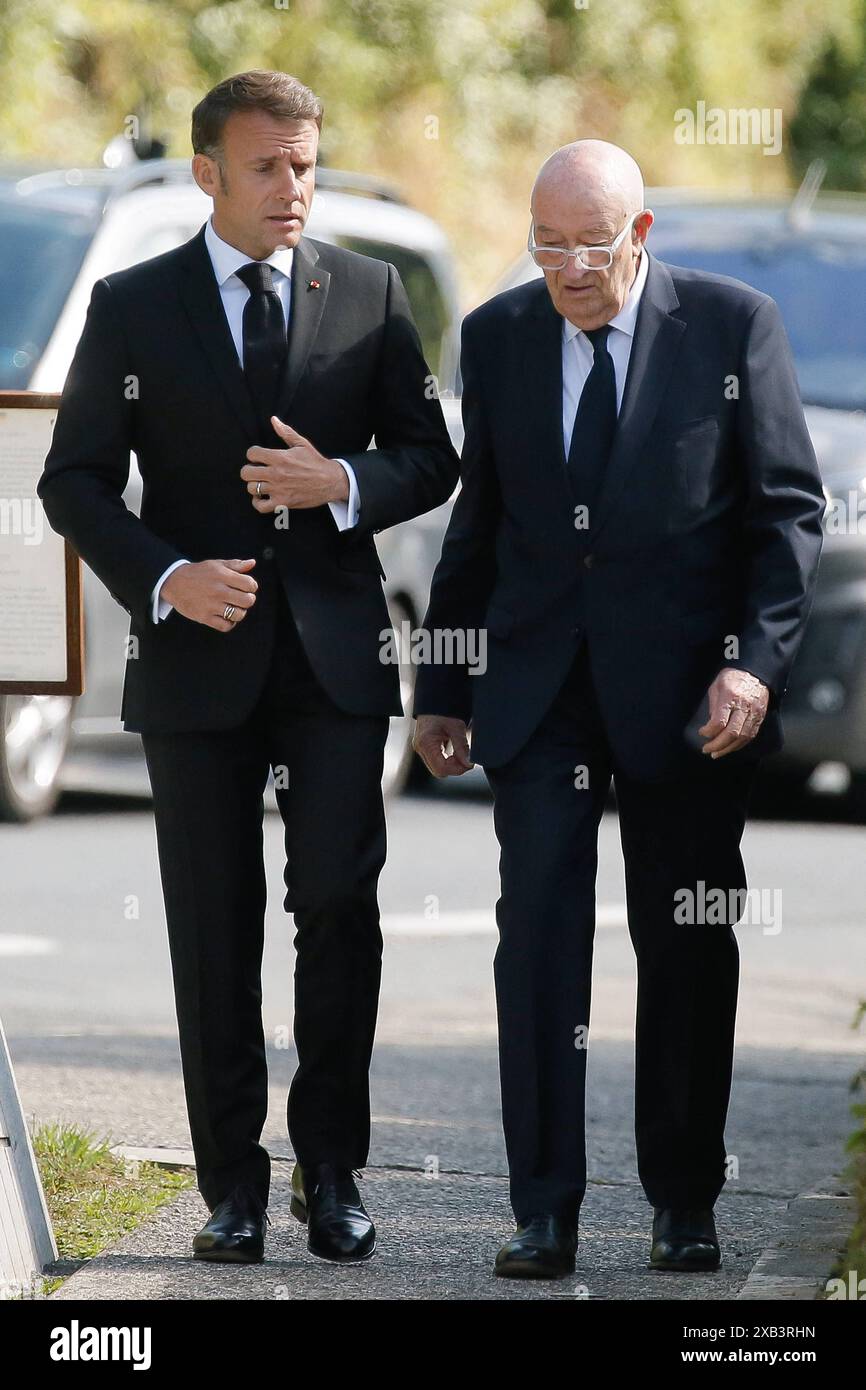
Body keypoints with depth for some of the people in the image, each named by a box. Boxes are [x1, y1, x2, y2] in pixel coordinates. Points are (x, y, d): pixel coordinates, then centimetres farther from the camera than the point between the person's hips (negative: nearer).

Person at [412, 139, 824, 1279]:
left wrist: (759, 660, -12)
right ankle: (545, 1211, -4)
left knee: (687, 946, 5)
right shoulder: (497, 335, 6)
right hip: (538, 684, 2)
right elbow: (478, 519, 13)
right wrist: (444, 688, 12)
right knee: (539, 932, -6)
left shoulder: (734, 326, -3)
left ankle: (684, 1204, 16)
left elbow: (790, 509, -1)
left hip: (684, 690, -2)